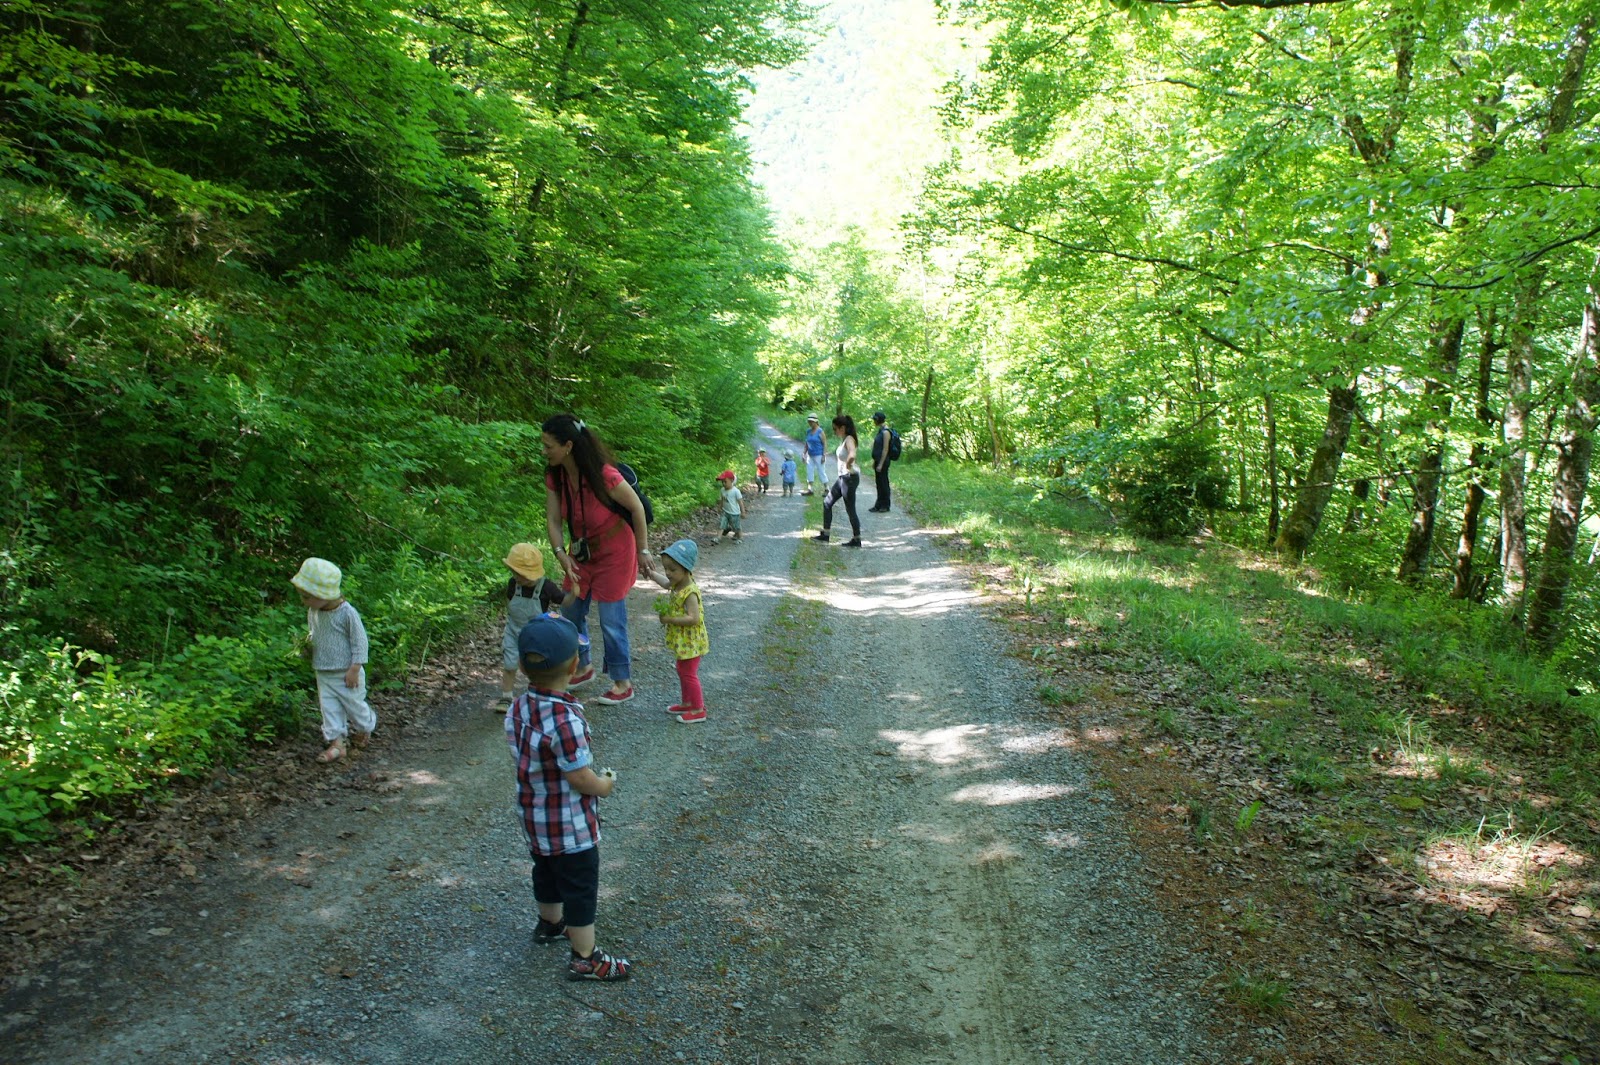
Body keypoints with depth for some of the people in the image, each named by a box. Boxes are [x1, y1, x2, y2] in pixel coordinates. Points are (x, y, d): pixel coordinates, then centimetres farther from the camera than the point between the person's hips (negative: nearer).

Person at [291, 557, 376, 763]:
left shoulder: (347, 613, -23)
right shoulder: (313, 613, -3)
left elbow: (359, 641, -17)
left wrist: (355, 668, -18)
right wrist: (305, 644, -5)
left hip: (346, 674, -6)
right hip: (323, 674, 6)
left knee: (354, 704, 11)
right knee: (329, 707, 4)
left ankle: (364, 728, 37)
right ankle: (337, 743, 9)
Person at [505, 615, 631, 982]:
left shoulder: (519, 707, -7)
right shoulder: (565, 721, -33)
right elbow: (580, 779, -27)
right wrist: (605, 784, -6)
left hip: (534, 817, 8)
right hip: (569, 825, -8)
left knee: (547, 872, 29)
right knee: (580, 888, 9)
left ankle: (550, 923, 52)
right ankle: (586, 959, 22)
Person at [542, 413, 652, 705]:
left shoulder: (604, 476, -30)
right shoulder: (555, 476, -12)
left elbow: (636, 507, -18)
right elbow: (552, 520, -7)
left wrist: (643, 550, -11)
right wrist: (561, 554, -22)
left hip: (614, 552, -7)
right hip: (582, 550, 7)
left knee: (611, 620, -1)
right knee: (570, 613, 16)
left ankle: (623, 683, 16)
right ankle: (583, 668, 39)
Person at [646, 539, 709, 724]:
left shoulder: (690, 592, -28)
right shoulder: (677, 583, -1)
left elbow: (693, 618, -33)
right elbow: (666, 583, 23)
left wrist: (670, 619, -27)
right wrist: (652, 575, 9)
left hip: (690, 642, -9)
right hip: (682, 640, 9)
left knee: (688, 674, 2)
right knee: (683, 671, 21)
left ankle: (698, 710, 14)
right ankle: (686, 703, 37)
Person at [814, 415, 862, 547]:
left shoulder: (849, 439, -18)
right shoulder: (843, 440, 10)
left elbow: (852, 456, -37)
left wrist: (848, 466, -22)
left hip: (850, 477, -10)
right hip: (842, 477, 10)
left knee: (850, 509, -1)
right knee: (827, 502, 14)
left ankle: (856, 539, 10)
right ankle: (825, 534, 21)